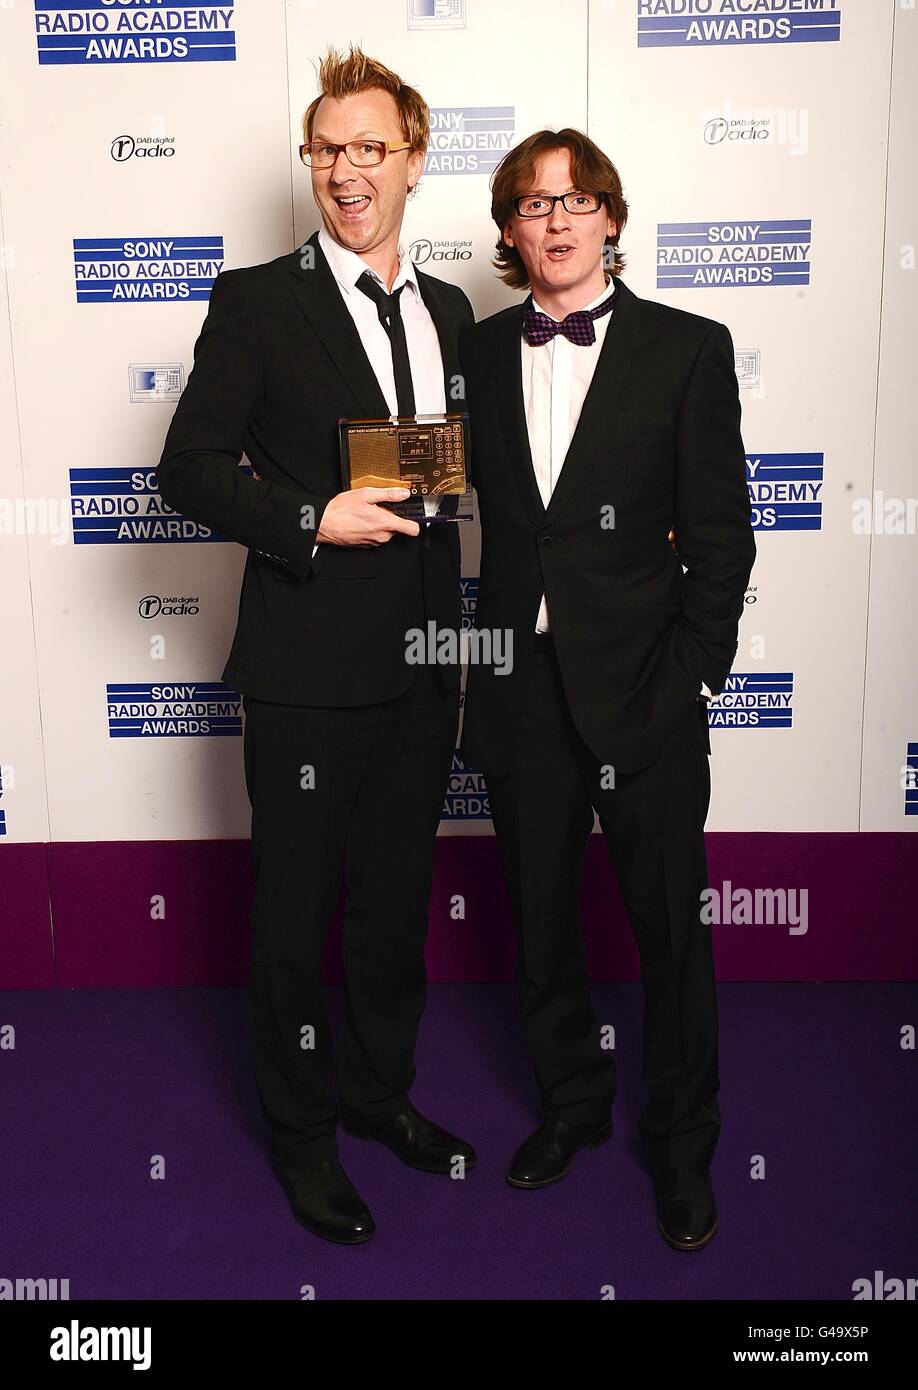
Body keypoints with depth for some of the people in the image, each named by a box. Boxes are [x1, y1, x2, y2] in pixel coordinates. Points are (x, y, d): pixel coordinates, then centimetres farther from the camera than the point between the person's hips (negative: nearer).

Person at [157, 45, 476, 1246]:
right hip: (309, 668, -5)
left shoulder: (448, 311, 12)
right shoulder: (257, 302, -5)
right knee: (296, 911, 9)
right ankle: (302, 1132, 29)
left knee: (397, 897, 18)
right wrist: (314, 519, -20)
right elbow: (190, 470, -8)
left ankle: (380, 1089, 39)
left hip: (421, 664, 5)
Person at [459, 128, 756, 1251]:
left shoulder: (687, 349, -2)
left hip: (642, 686, -3)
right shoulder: (479, 351, 7)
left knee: (669, 923, 8)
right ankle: (571, 1103, 39)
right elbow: (480, 513, 6)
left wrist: (688, 678, -9)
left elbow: (720, 537, -4)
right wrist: (490, 648, -2)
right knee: (539, 913, 16)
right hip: (520, 685, 3)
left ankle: (681, 1141, 31)